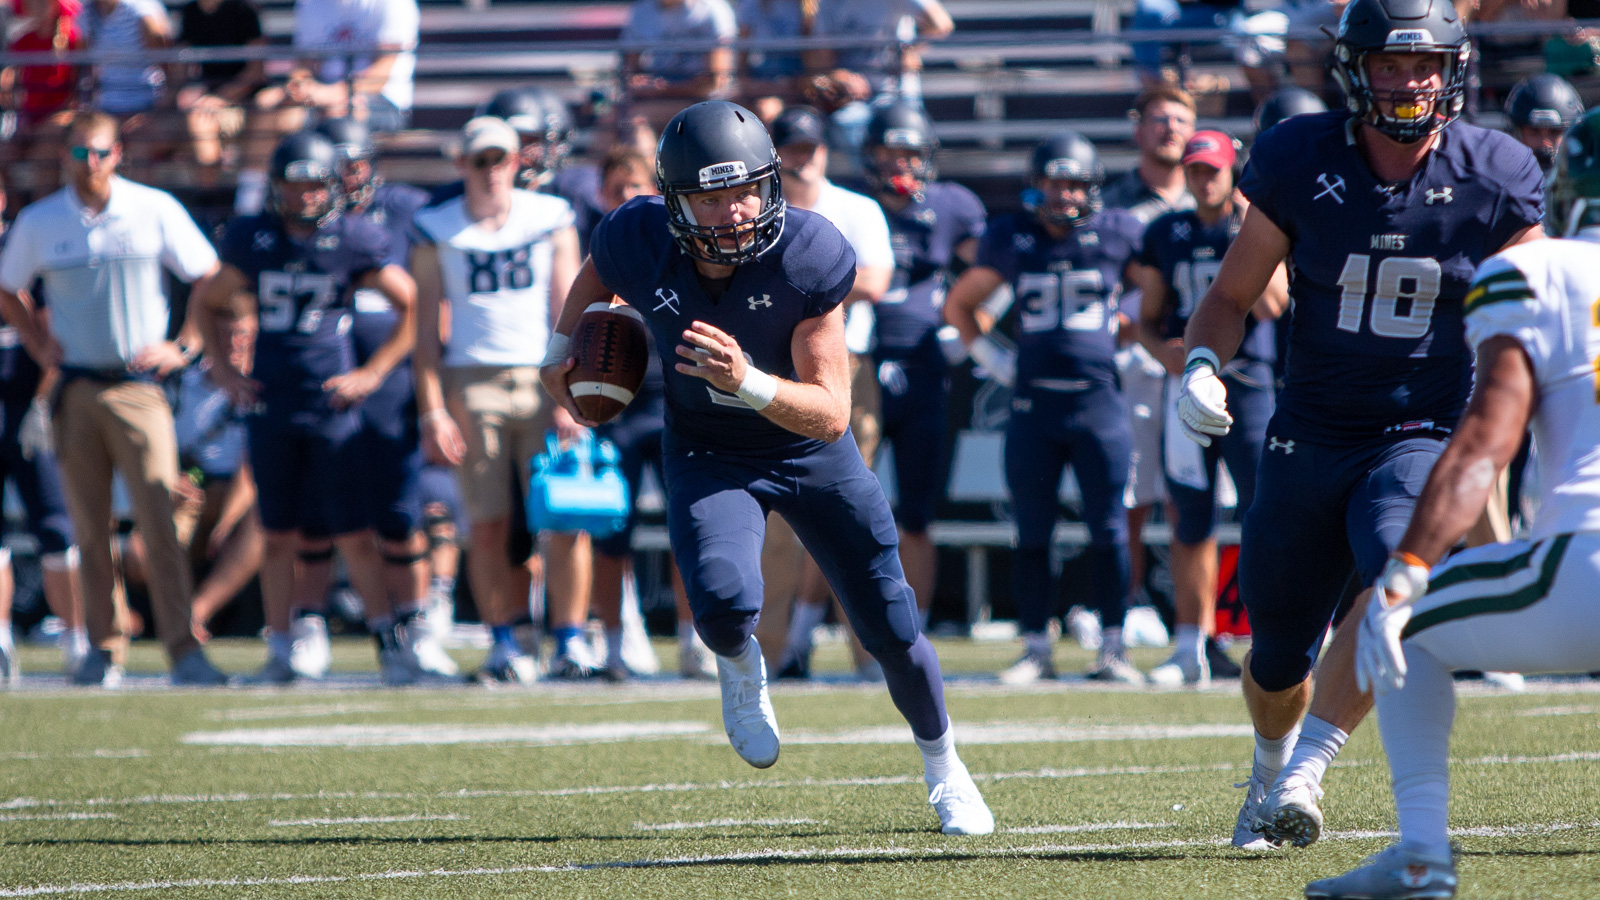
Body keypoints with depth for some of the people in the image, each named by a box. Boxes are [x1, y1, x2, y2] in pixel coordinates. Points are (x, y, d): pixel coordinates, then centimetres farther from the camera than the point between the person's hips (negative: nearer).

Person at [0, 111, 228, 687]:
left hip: (138, 385, -2)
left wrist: (183, 347, -1)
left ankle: (183, 647, -13)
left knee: (159, 521, -11)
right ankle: (105, 647, 12)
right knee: (89, 526, 4)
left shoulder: (155, 211, -2)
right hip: (75, 391, 2)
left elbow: (210, 280, 6)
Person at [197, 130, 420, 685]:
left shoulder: (354, 242, -4)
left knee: (353, 534, -5)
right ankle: (280, 649, 13)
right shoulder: (253, 240, 5)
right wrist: (222, 370, 9)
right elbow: (209, 304, 20)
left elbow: (414, 308, 3)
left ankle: (388, 641, 2)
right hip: (269, 405, 3)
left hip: (332, 405, -3)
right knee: (279, 536, 6)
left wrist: (374, 373, -1)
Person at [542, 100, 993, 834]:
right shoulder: (639, 243, -24)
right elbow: (598, 275, 5)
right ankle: (739, 666, 10)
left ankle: (943, 767, 36)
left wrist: (747, 382, -46)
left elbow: (832, 416, -29)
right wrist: (561, 351, 13)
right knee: (724, 602, -29)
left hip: (808, 448, 0)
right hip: (708, 456, 0)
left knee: (892, 629, 7)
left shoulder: (810, 257, -29)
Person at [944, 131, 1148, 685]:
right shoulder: (1011, 240, 7)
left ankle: (1112, 650, 5)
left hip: (1099, 400, -1)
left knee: (1109, 531, -1)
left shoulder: (1119, 235, 3)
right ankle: (1036, 649, 11)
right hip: (1033, 405, 1)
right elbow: (959, 304, 20)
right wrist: (991, 358, 10)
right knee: (1033, 535, 4)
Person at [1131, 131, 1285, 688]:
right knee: (1192, 520, 5)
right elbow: (1148, 317, 16)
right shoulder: (1166, 235, 11)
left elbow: (1269, 307, -13)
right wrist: (1162, 349, -5)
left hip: (1248, 382, -3)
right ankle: (1191, 647, 12)